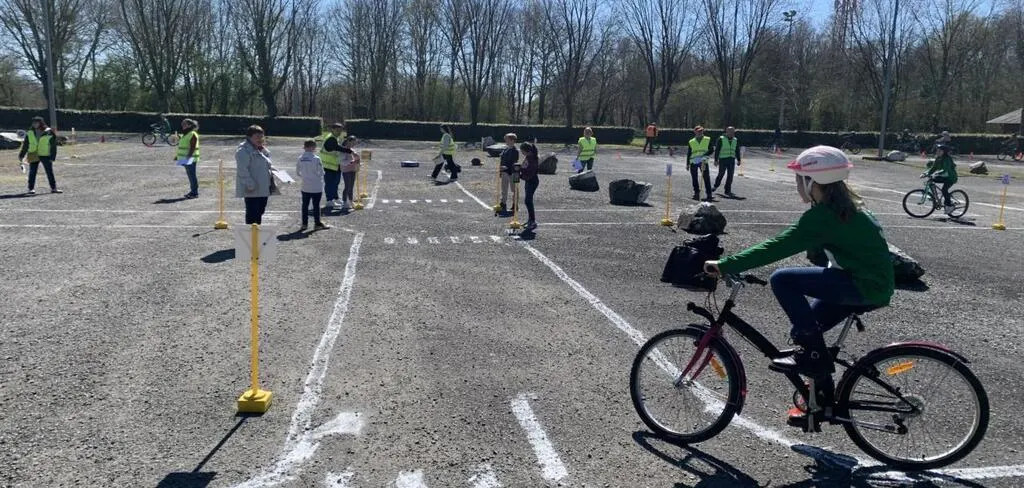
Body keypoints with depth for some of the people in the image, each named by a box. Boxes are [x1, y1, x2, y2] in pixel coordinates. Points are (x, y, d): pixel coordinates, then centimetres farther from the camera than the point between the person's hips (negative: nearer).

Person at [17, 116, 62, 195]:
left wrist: (52, 157, -8)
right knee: (32, 172, 4)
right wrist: (21, 155, 8)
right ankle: (31, 188, 10)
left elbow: (53, 146, -3)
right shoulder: (30, 132, 5)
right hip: (33, 155, 2)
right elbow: (25, 145, 10)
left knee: (50, 172, 3)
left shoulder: (49, 133, -6)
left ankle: (53, 188, 12)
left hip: (45, 156, -2)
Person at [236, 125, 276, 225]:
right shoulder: (243, 151, -13)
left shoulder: (262, 150, 17)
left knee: (260, 212, 16)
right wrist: (250, 185, -25)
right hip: (252, 190, -9)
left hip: (263, 189, 9)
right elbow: (242, 170, -21)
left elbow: (268, 165, 29)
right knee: (252, 213, -5)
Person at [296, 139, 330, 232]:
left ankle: (304, 224, 14)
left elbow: (297, 172, 5)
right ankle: (317, 223, 12)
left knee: (305, 205, 11)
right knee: (316, 205, 5)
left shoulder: (300, 158, -2)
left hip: (305, 187, 4)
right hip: (316, 187, -4)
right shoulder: (316, 159, -16)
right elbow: (321, 172, -11)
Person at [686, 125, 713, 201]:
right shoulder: (691, 142, 9)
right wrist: (687, 164, 8)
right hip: (693, 162, 2)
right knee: (694, 178, 5)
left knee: (707, 178, -9)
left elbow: (710, 150, 3)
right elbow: (688, 153, 13)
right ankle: (696, 193, 17)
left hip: (703, 161, -2)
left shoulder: (708, 140, 6)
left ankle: (709, 194, -8)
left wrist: (704, 155, -14)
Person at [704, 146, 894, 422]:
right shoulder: (841, 207, 11)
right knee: (804, 330, 16)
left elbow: (777, 247, -24)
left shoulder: (824, 216, -19)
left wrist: (724, 266, -22)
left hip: (865, 286, -10)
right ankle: (824, 401, 27)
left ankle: (813, 354, -7)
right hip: (873, 283, 10)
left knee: (782, 280, -17)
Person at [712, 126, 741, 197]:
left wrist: (738, 160, 13)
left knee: (730, 175, 0)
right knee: (721, 174, 1)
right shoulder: (721, 139, -3)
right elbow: (717, 150, -4)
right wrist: (716, 160, -8)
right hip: (723, 159, -4)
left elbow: (737, 151, 18)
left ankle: (728, 191, 5)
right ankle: (716, 186, 26)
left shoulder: (735, 140, 12)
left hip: (732, 160, 4)